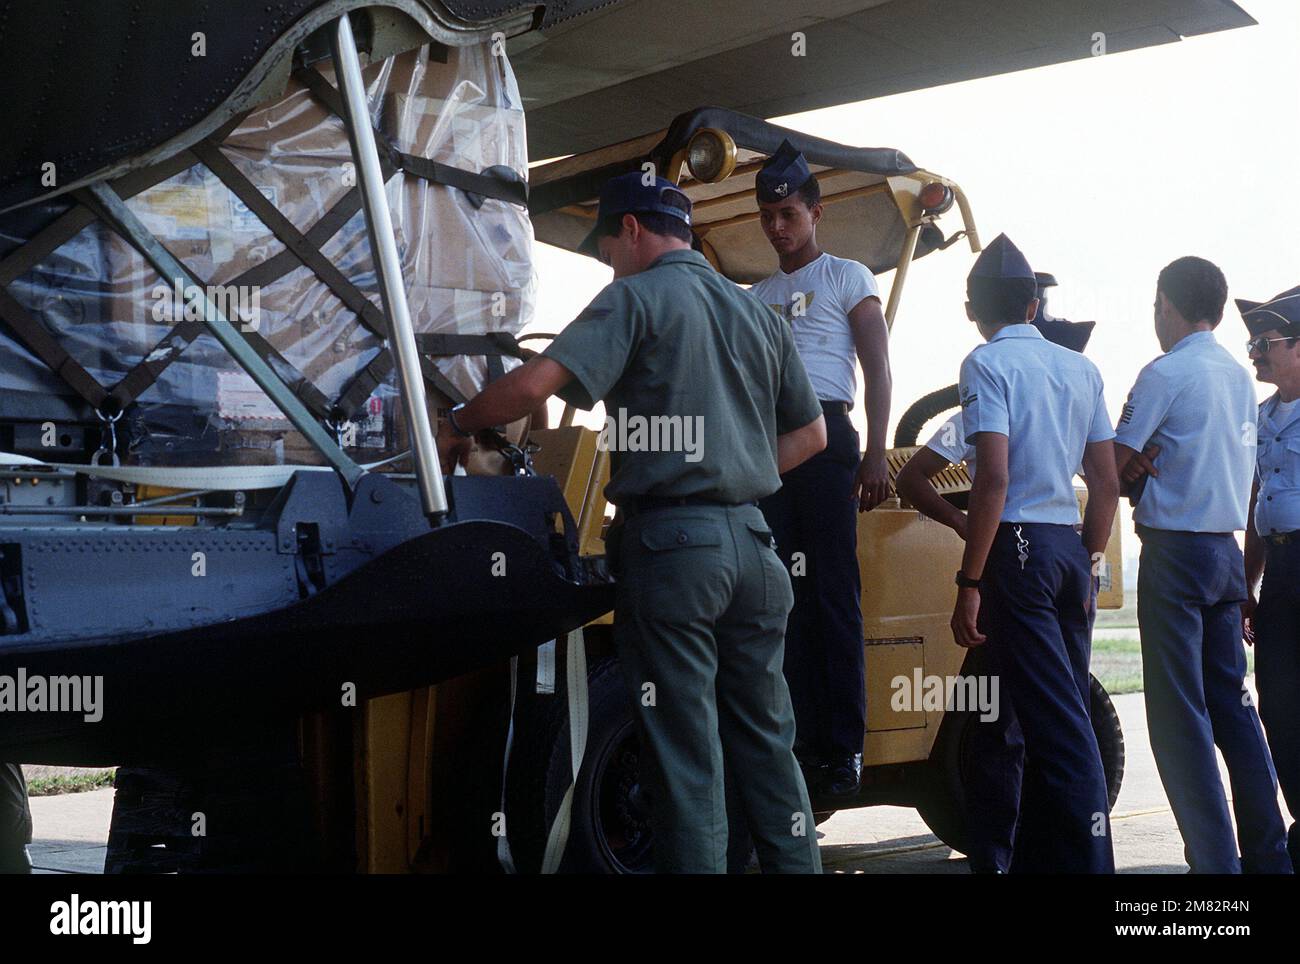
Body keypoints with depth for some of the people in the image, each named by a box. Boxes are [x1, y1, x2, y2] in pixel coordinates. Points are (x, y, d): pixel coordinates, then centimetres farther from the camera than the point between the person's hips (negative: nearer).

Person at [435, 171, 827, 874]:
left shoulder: (636, 298, -4)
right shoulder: (758, 314, 17)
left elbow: (534, 385, -15)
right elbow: (811, 432, 21)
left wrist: (457, 426, 0)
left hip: (671, 543, -6)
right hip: (752, 541, 6)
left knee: (685, 755, -2)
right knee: (767, 742, 12)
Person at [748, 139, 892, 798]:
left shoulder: (847, 278, 11)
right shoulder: (757, 297, 24)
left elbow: (878, 369, 2)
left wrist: (875, 454, -10)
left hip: (824, 433, -5)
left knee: (833, 593, -8)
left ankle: (845, 745, -7)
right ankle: (801, 740, 2)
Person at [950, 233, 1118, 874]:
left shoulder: (988, 364, -6)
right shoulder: (1080, 369, 13)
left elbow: (994, 478, -17)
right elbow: (1107, 482, 13)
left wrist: (969, 583, -15)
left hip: (1017, 547, -7)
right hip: (1070, 546, 7)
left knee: (1055, 723, -9)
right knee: (1062, 716, 12)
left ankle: (1087, 861, -11)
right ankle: (1041, 859, 19)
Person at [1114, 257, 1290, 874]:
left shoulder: (1165, 374, -10)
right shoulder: (1239, 377, 13)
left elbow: (1114, 466, -11)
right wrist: (1159, 469, 7)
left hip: (1175, 551, -7)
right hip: (1228, 550, 8)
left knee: (1179, 717, -5)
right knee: (1232, 705, 13)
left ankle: (1215, 860, -8)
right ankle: (1267, 854, 15)